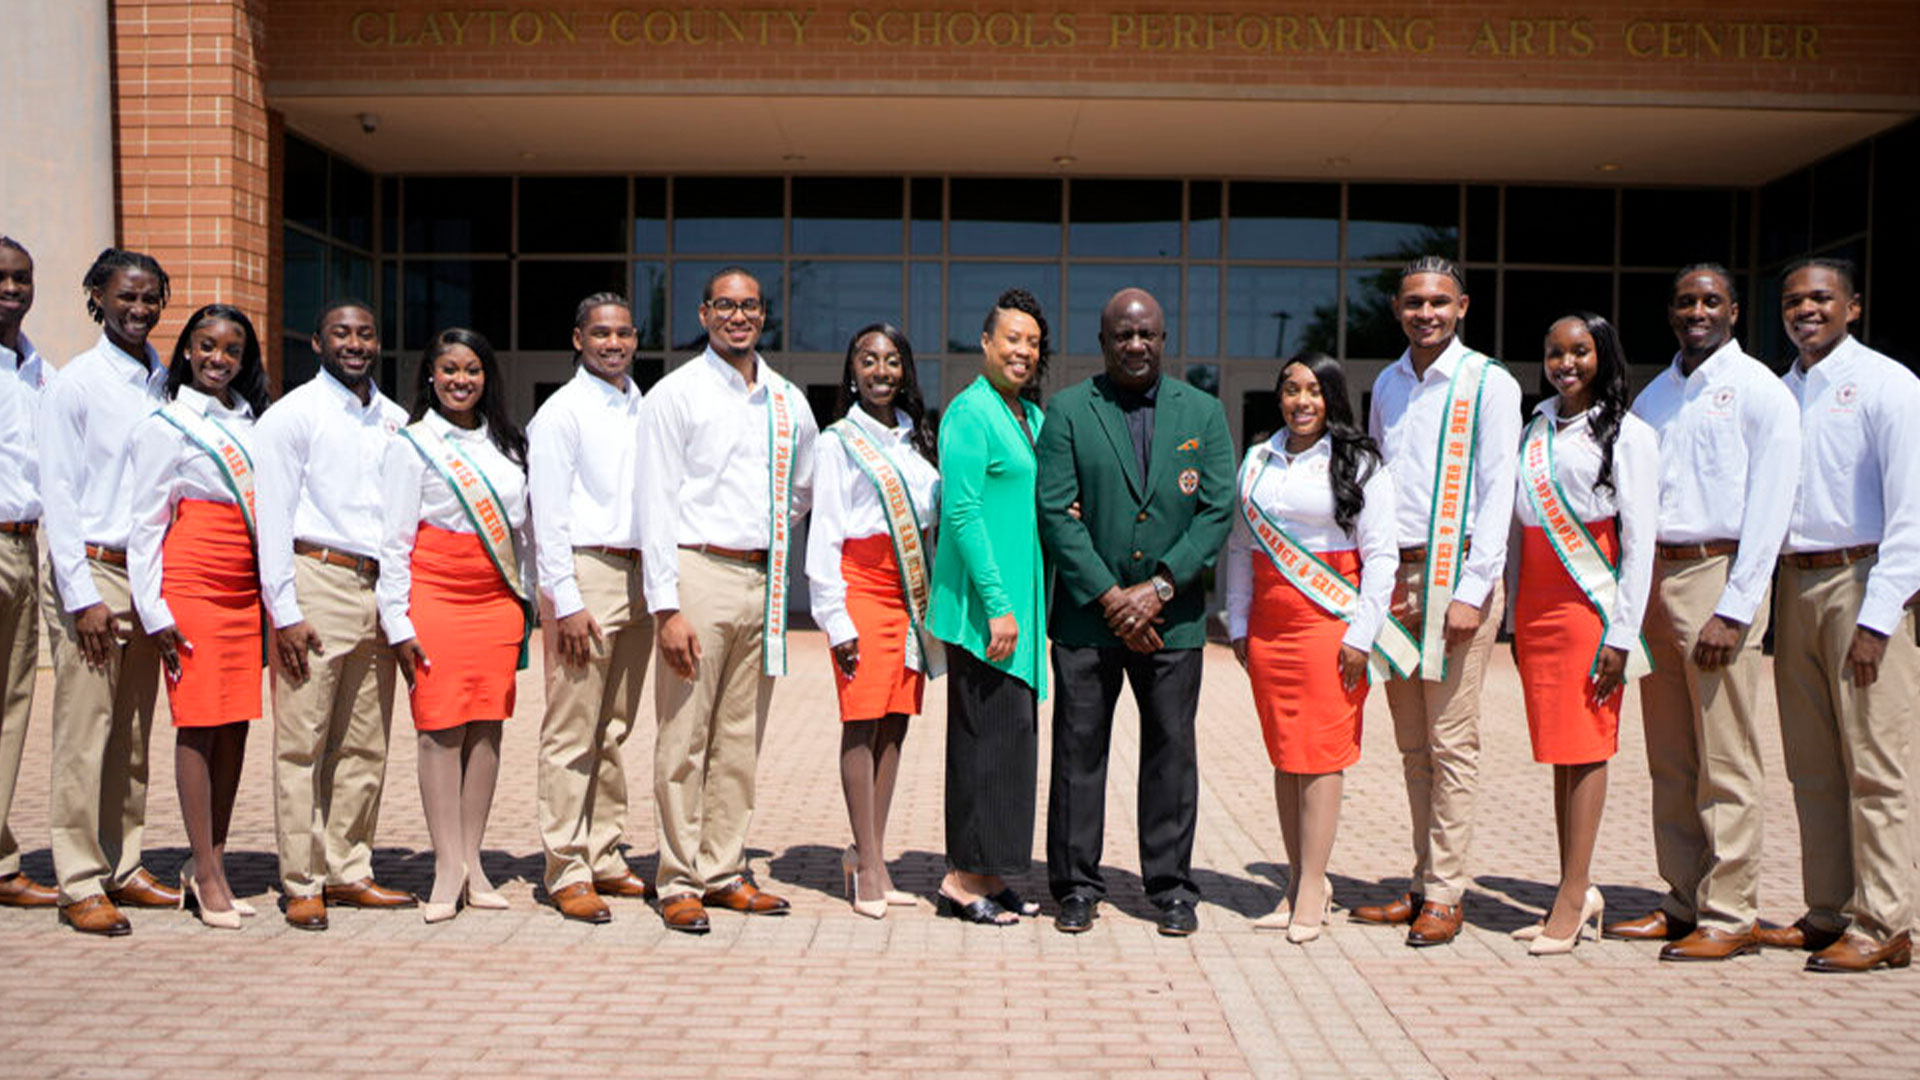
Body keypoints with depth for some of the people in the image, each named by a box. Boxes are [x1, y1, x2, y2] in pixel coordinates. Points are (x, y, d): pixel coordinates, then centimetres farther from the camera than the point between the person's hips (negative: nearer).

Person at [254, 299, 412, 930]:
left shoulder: (395, 420, 16)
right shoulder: (292, 415, 1)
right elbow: (273, 518, -4)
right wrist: (285, 611, -10)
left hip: (381, 591, 5)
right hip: (317, 582, -5)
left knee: (366, 744, 7)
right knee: (303, 741, -3)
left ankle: (349, 872, 16)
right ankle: (302, 884, 4)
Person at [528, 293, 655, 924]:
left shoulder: (644, 409, 16)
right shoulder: (561, 413, -3)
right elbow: (548, 516, -7)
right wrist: (568, 602, -13)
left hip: (639, 578, 6)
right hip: (586, 572, -6)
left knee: (615, 730, 11)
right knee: (572, 731, -4)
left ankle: (605, 859, 18)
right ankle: (568, 872, 2)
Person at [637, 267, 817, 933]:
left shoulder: (789, 402, 13)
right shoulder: (675, 395, -1)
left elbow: (801, 491, 27)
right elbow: (657, 504, -6)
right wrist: (666, 605, -13)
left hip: (762, 579, 5)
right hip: (699, 573, -5)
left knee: (741, 740, 8)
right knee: (684, 739, -3)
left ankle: (723, 873, 17)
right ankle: (679, 882, 6)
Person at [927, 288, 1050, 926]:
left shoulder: (1031, 415, 16)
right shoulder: (970, 412, -10)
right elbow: (962, 512, -17)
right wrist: (996, 604, -20)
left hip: (1019, 601, 9)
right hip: (984, 602, -9)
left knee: (1012, 728, 10)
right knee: (988, 730, -6)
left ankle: (986, 872, 19)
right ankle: (966, 877, 4)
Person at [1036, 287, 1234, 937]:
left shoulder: (1204, 413, 8)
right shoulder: (1067, 412, 2)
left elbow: (1218, 510, 1)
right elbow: (1056, 513, -4)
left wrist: (1159, 588, -10)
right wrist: (1108, 597, -11)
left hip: (1173, 614, 1)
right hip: (1087, 614, -1)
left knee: (1172, 748, 6)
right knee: (1079, 748, 4)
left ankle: (1172, 889, 18)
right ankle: (1077, 887, 16)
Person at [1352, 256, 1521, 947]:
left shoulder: (1488, 384, -1)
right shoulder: (1387, 385, 16)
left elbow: (1498, 492, -6)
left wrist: (1471, 590, -13)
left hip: (1456, 570, -5)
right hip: (1392, 576, 6)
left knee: (1451, 741, -5)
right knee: (1412, 743, 8)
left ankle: (1444, 894, 1)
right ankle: (1424, 884, 16)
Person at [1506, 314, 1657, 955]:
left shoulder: (1628, 434, -1)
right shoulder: (1535, 431, 16)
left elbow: (1639, 541, -5)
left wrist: (1621, 636, -11)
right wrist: (1516, 619, 12)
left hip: (1590, 605, -6)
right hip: (1536, 606, 6)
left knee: (1586, 746, -5)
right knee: (1557, 748, 7)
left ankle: (1571, 902, -3)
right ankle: (1577, 891, 14)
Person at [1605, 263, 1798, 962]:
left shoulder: (1758, 391, -1)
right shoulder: (1653, 395, 17)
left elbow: (1767, 510, -8)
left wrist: (1732, 610, -15)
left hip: (1718, 576, -6)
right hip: (1652, 579, 6)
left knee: (1724, 765, -4)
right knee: (1669, 760, 9)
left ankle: (1729, 917, 3)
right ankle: (1684, 903, 17)